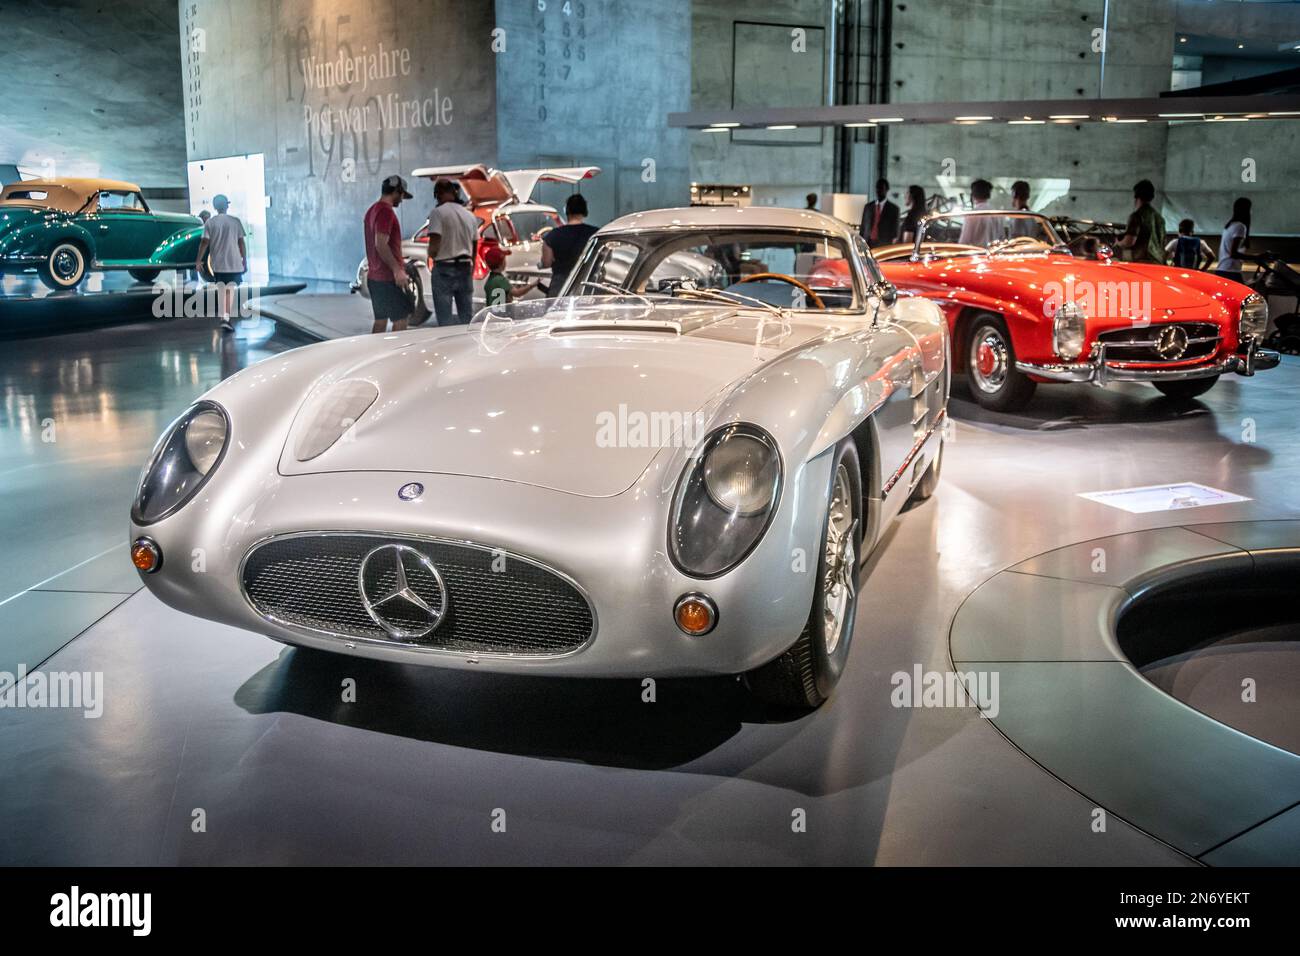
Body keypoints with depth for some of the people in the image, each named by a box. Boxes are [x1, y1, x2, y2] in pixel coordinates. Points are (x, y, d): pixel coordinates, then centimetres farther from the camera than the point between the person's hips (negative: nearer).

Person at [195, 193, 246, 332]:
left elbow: (204, 242, -6)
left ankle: (224, 318, 13)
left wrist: (198, 261, 0)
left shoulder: (210, 223, -1)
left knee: (222, 290, 15)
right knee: (230, 290, 1)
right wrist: (245, 261, 7)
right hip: (234, 263, -1)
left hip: (217, 264, 1)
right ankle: (226, 319, -15)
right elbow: (241, 243, -2)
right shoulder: (235, 222, -2)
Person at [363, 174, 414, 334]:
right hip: (388, 278, -10)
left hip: (374, 277, 10)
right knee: (401, 319, -6)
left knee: (380, 321, 12)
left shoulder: (373, 210, 16)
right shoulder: (386, 211, -15)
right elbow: (381, 245, -23)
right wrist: (397, 269, -22)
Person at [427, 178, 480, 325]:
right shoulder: (470, 215, 11)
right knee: (467, 318, 9)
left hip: (444, 269, -6)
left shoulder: (438, 212, -9)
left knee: (445, 319, -3)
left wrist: (432, 255, 5)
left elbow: (434, 248, -17)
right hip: (465, 268, 6)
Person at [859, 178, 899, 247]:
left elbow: (895, 231, 4)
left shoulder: (893, 209, 5)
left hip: (884, 246, -2)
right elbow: (863, 228, 14)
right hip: (867, 244, 2)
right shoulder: (868, 207, 14)